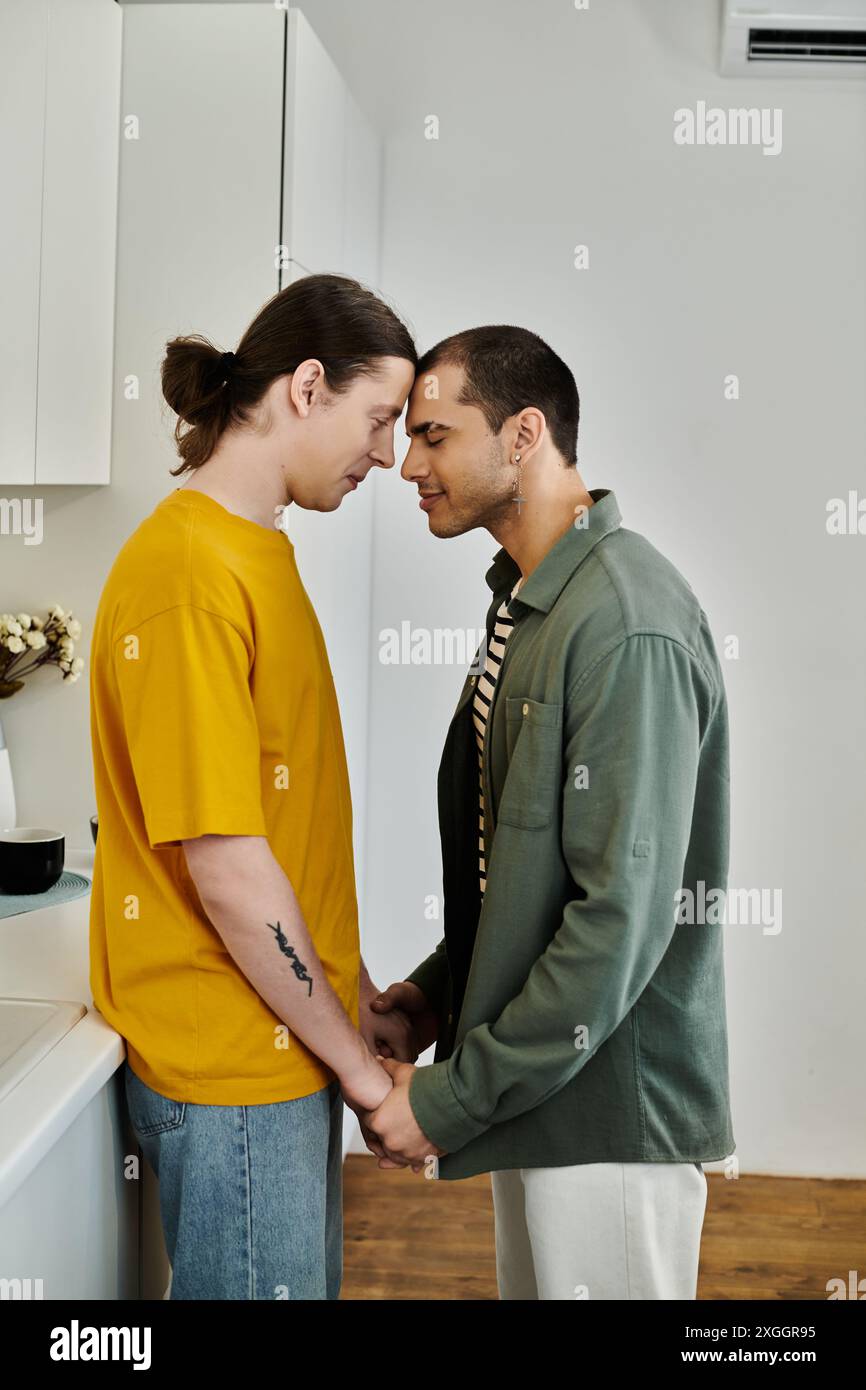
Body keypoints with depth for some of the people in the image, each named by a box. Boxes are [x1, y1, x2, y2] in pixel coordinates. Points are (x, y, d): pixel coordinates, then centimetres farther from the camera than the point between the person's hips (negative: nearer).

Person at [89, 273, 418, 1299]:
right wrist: (361, 1069, -12)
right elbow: (227, 870, -22)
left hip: (289, 1042, 9)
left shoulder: (255, 553, 9)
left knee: (308, 1281, 21)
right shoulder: (190, 574, -21)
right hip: (231, 1066, -9)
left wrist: (357, 998, 12)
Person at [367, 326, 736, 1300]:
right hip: (534, 1074, 9)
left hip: (609, 1102, -9)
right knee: (530, 1283, 23)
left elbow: (623, 916, -26)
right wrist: (441, 985, 7)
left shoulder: (627, 625, -23)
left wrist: (452, 1097, -19)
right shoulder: (527, 599, 8)